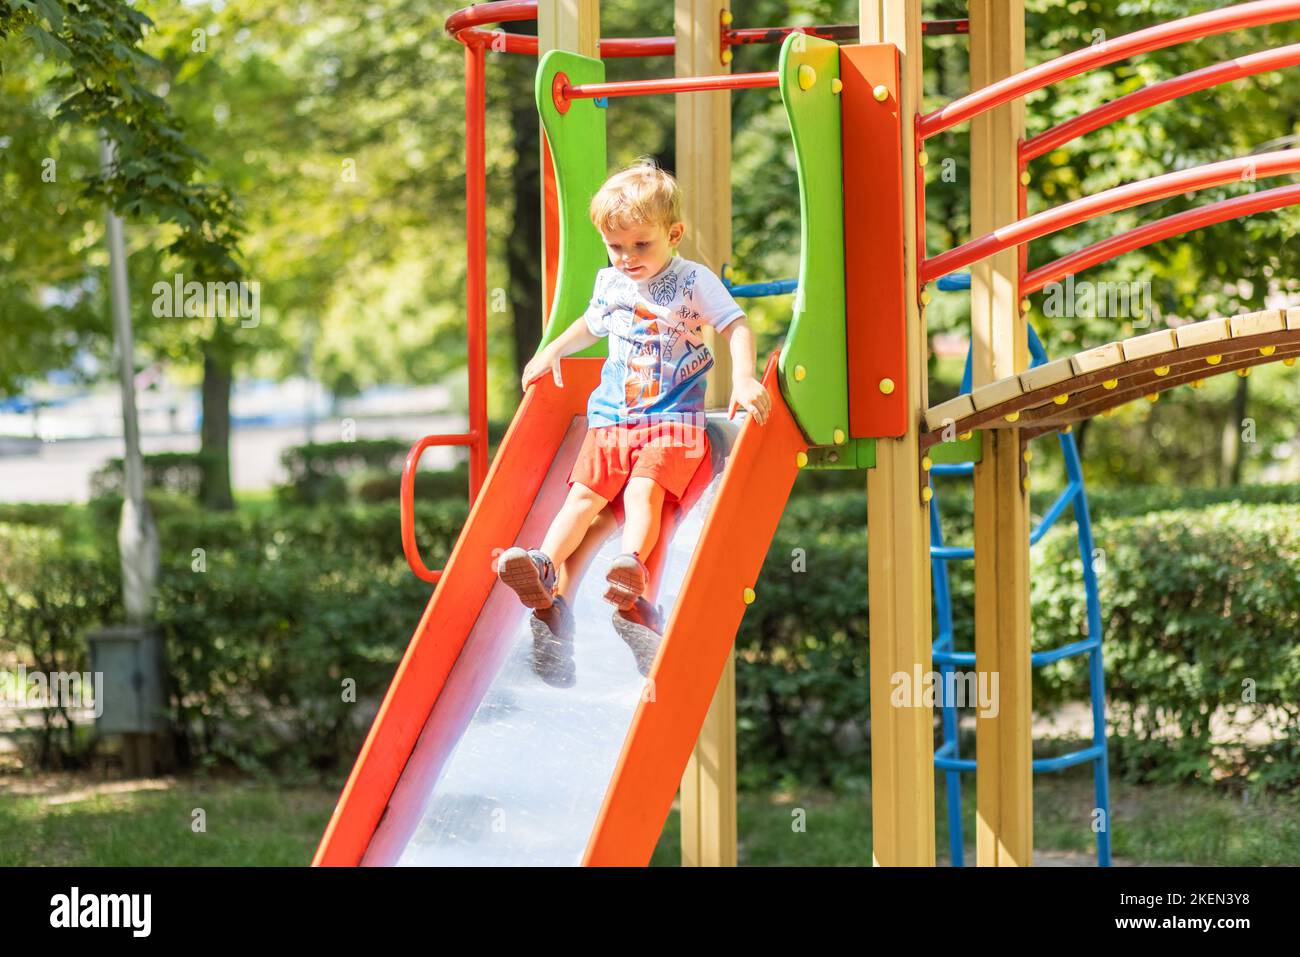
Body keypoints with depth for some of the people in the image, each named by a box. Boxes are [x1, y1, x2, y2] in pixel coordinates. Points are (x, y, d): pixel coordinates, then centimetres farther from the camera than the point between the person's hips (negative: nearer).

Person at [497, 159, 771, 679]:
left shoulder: (694, 281, -2)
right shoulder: (609, 284, 15)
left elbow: (737, 328, -7)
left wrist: (743, 380, -23)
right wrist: (551, 352, 31)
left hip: (674, 419, -5)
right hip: (612, 420, 5)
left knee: (643, 489, -29)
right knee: (585, 494, -14)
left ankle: (631, 571, -48)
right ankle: (546, 572, -30)